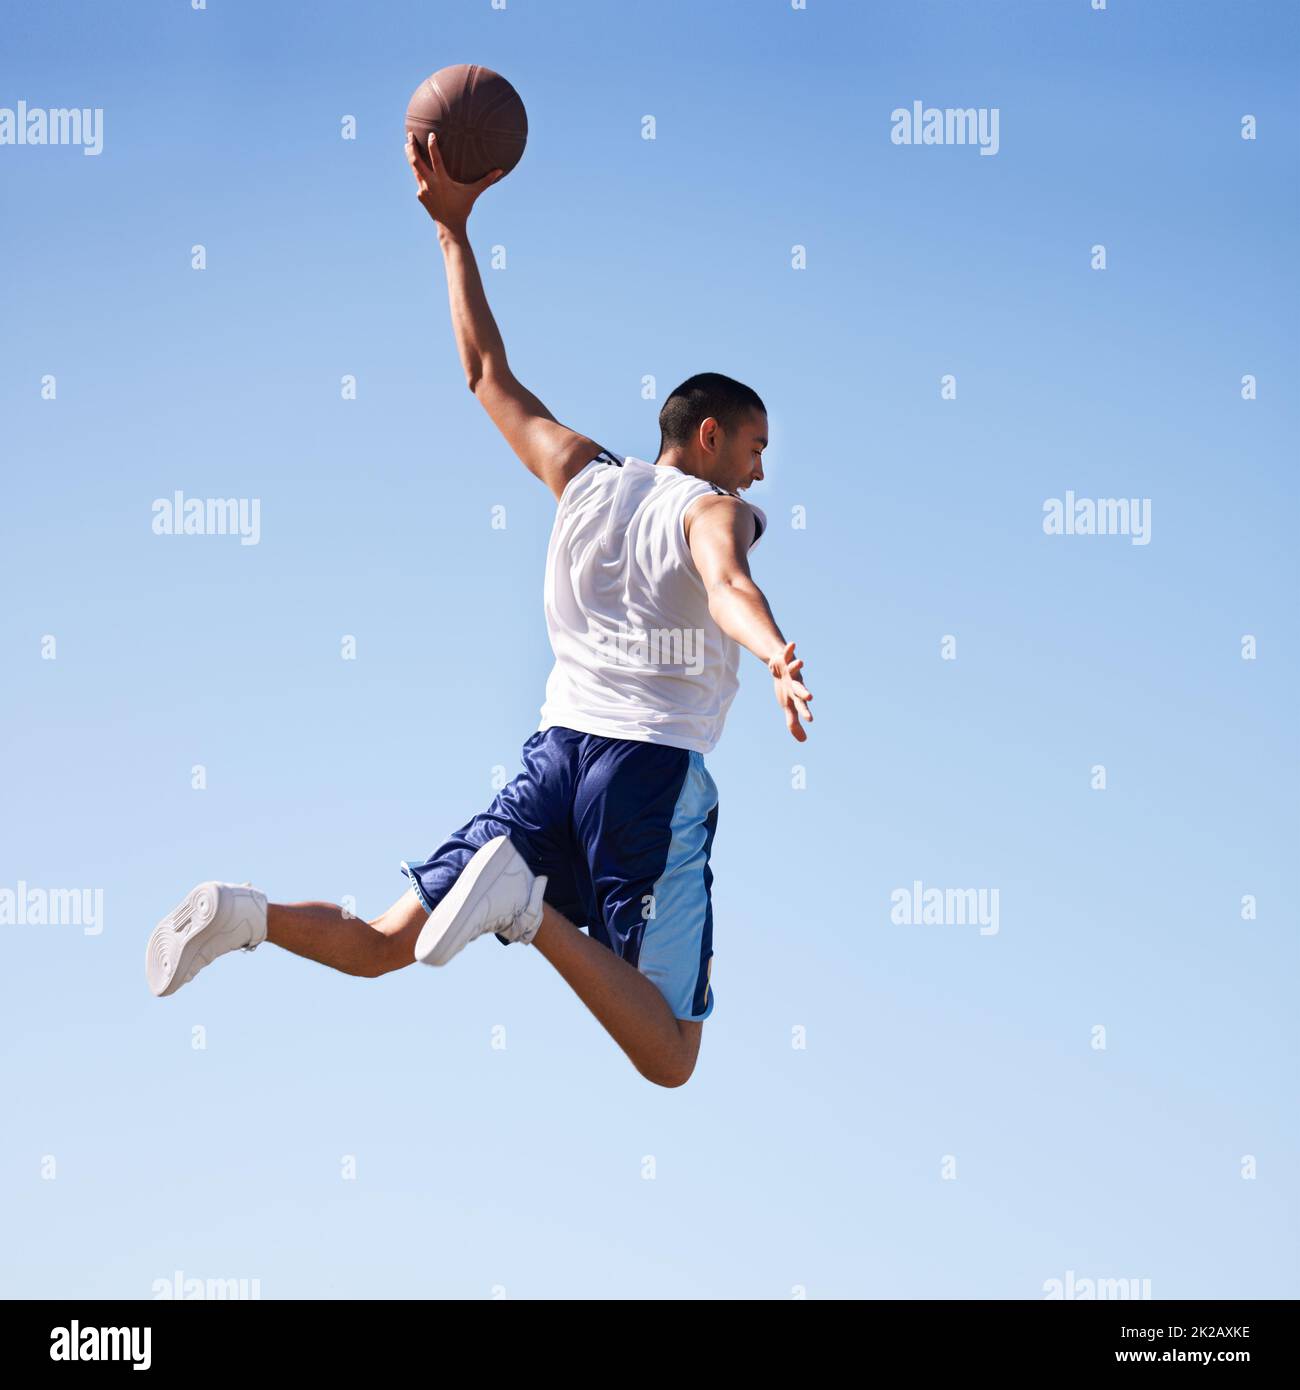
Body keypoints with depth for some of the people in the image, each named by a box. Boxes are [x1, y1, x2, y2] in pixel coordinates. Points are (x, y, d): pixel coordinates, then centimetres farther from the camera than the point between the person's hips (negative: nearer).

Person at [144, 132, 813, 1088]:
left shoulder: (583, 472, 17)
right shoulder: (714, 510, 0)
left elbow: (489, 372, 28)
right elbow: (727, 587, -24)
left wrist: (454, 228, 35)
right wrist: (779, 659, -44)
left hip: (557, 753, 6)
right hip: (656, 769, -6)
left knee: (382, 944, 13)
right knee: (668, 1062, -7)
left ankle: (251, 915, -17)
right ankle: (529, 908, -29)